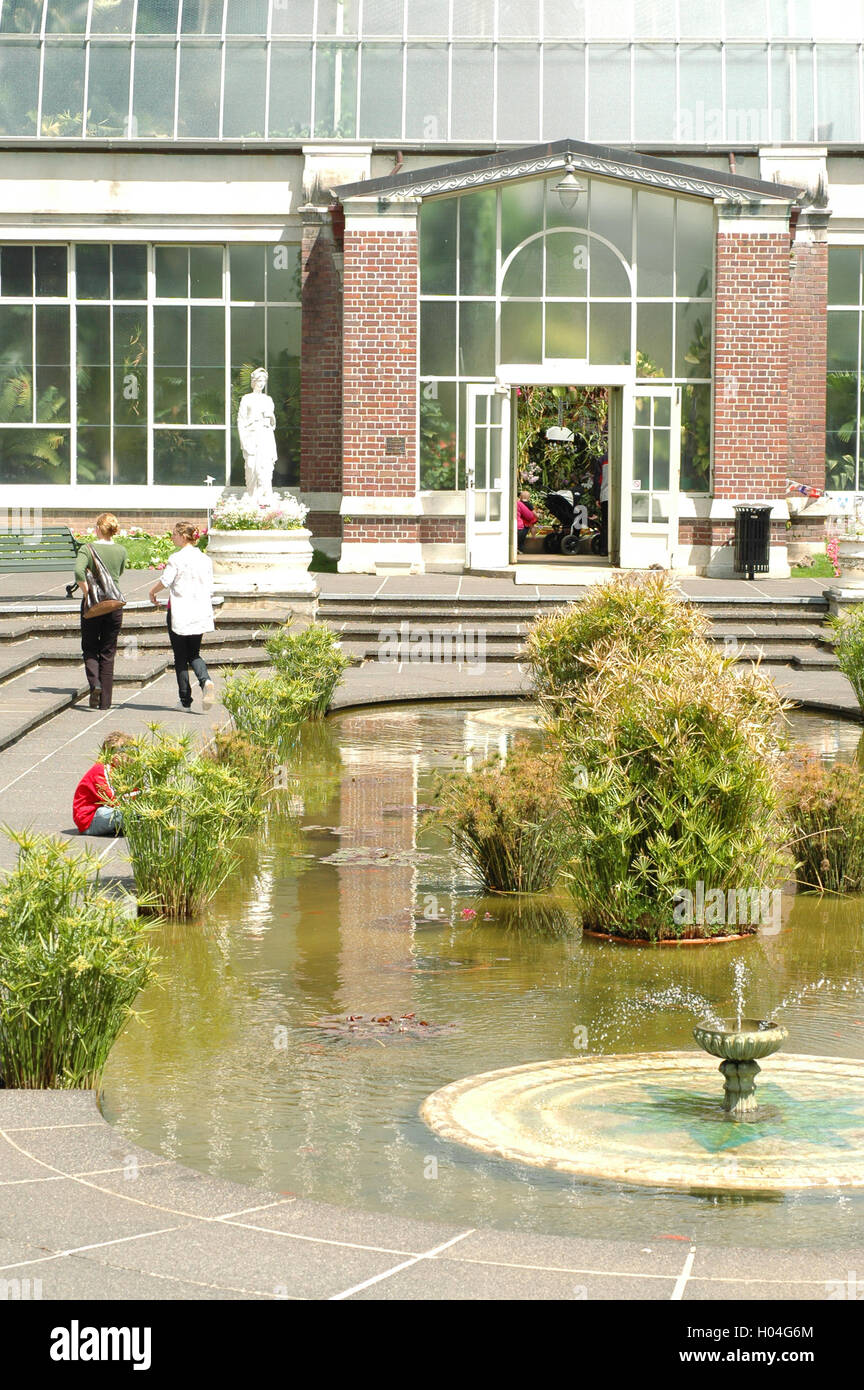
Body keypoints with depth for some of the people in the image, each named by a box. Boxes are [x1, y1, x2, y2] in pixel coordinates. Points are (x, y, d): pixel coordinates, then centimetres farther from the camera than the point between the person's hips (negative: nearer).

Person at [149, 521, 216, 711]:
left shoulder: (177, 559, -12)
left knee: (180, 657, 5)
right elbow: (209, 587, 7)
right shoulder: (205, 559, 5)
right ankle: (206, 681, -15)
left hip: (179, 613, -5)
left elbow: (164, 582, -15)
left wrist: (152, 592, 4)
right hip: (200, 612, 5)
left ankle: (185, 700, 7)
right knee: (194, 654, 15)